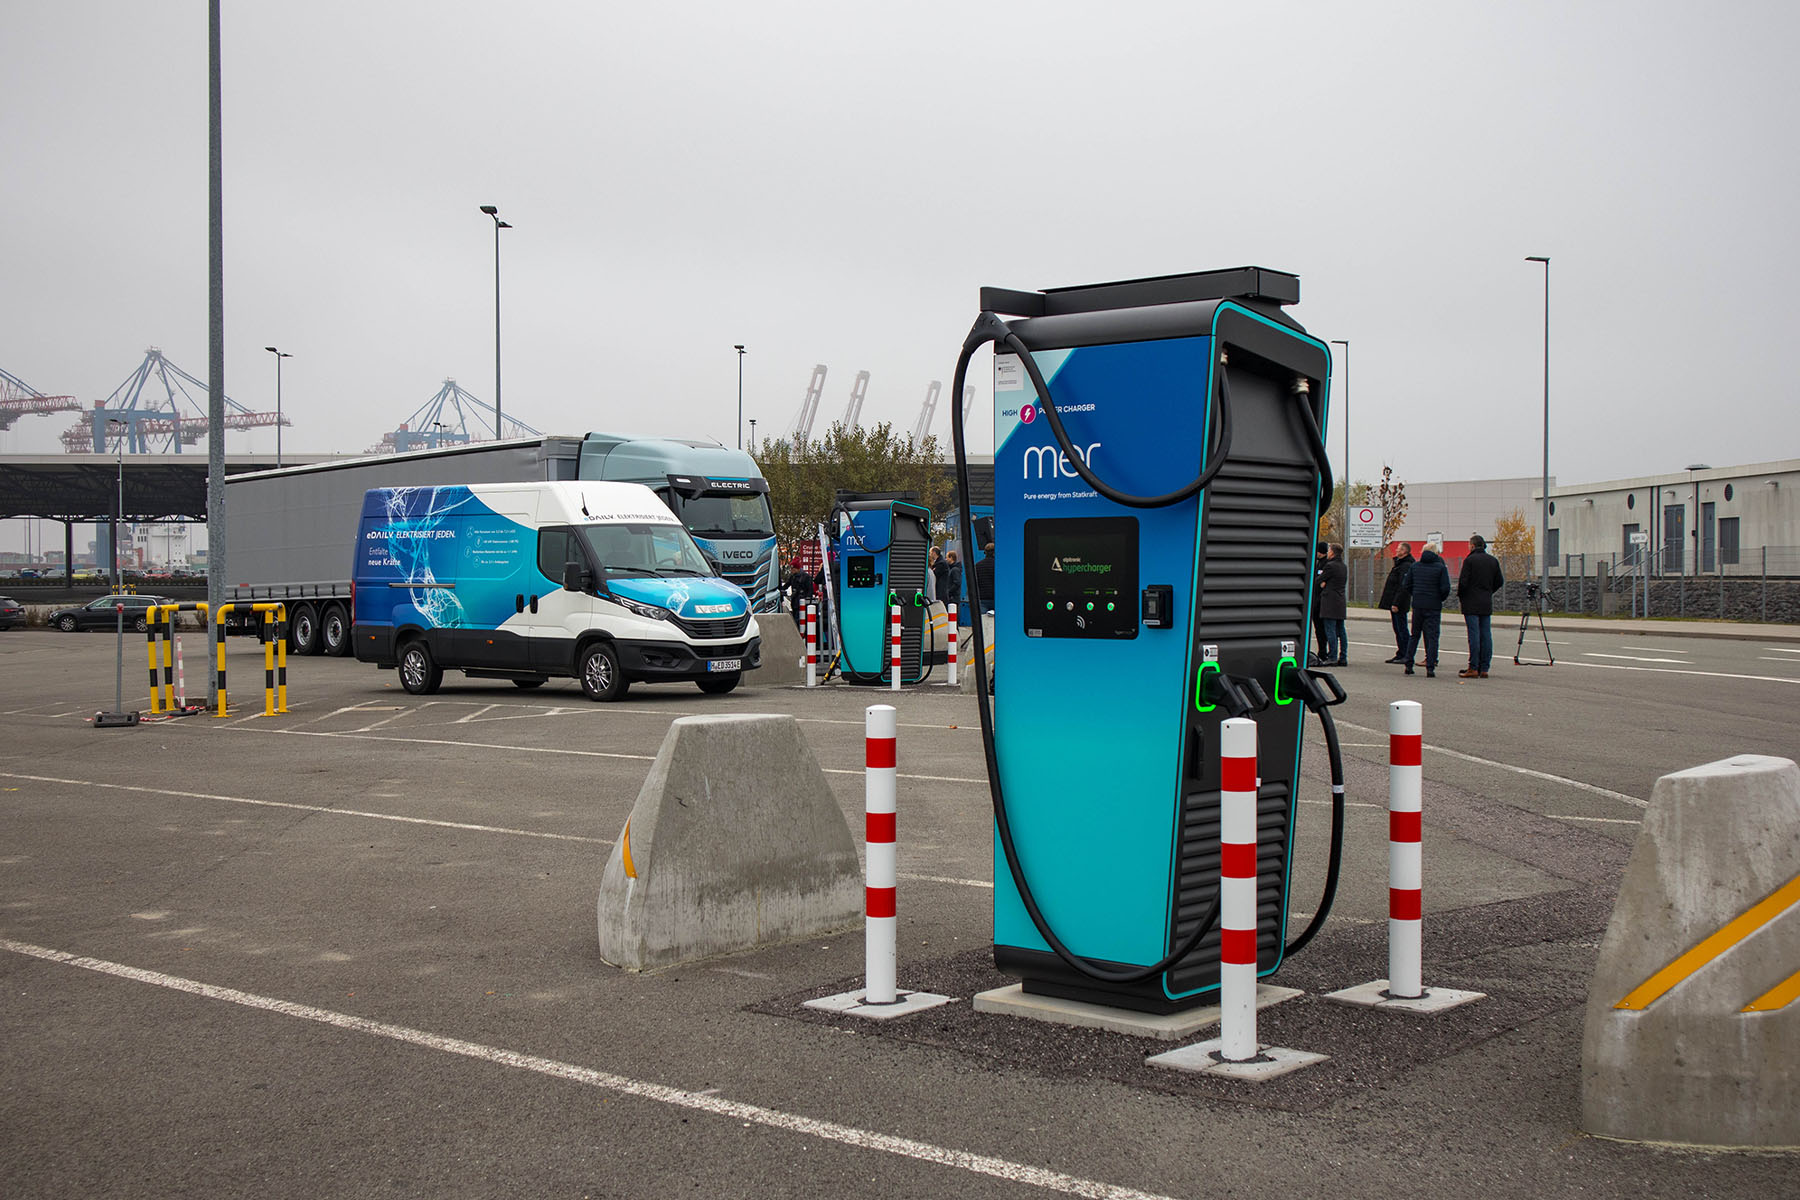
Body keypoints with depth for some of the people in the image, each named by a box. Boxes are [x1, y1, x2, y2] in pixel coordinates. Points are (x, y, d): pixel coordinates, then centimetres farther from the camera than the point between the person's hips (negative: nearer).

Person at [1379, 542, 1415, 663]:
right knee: (1398, 629, 13)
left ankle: (1406, 655, -5)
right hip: (1394, 603, 11)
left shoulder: (1406, 566, -16)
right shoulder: (1399, 563, 18)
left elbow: (1403, 587, -22)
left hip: (1399, 604, -11)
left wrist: (1396, 603, -25)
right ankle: (1400, 654, 17)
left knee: (1402, 629, -7)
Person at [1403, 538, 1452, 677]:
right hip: (1433, 607, -3)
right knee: (1432, 637, 0)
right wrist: (1441, 599, 6)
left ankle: (1408, 664, 12)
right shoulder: (1441, 567, -7)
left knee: (1414, 635, 15)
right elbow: (1445, 588, -12)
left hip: (1417, 605, 3)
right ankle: (1430, 668, -5)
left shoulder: (1415, 566, 4)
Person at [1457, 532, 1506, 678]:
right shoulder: (1493, 561, 9)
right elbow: (1500, 582, 12)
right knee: (1486, 636, 5)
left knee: (1474, 635, -6)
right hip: (1487, 604, 5)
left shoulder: (1470, 560, -9)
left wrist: (1460, 595, 5)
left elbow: (1463, 582, -13)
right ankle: (1484, 669, 6)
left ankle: (1473, 669, -7)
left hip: (1471, 604, -5)